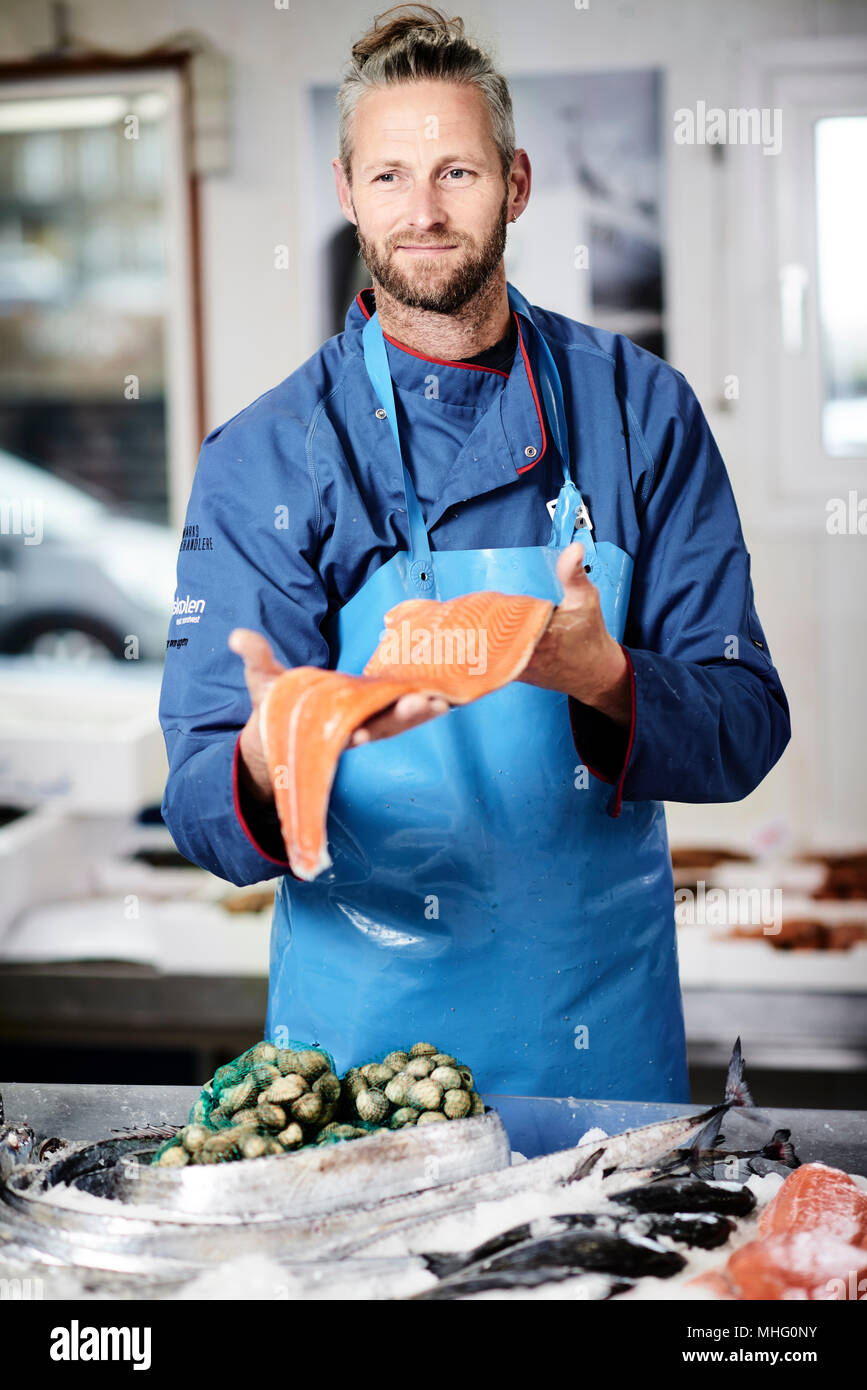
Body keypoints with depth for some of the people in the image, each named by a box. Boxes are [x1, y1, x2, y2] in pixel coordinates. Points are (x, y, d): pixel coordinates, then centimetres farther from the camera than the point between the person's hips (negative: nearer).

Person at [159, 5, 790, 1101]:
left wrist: (604, 679, -26)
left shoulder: (638, 408, -2)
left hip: (603, 1016, 2)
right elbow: (204, 807, -11)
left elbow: (745, 729, -5)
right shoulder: (262, 457, -7)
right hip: (359, 1028, -1)